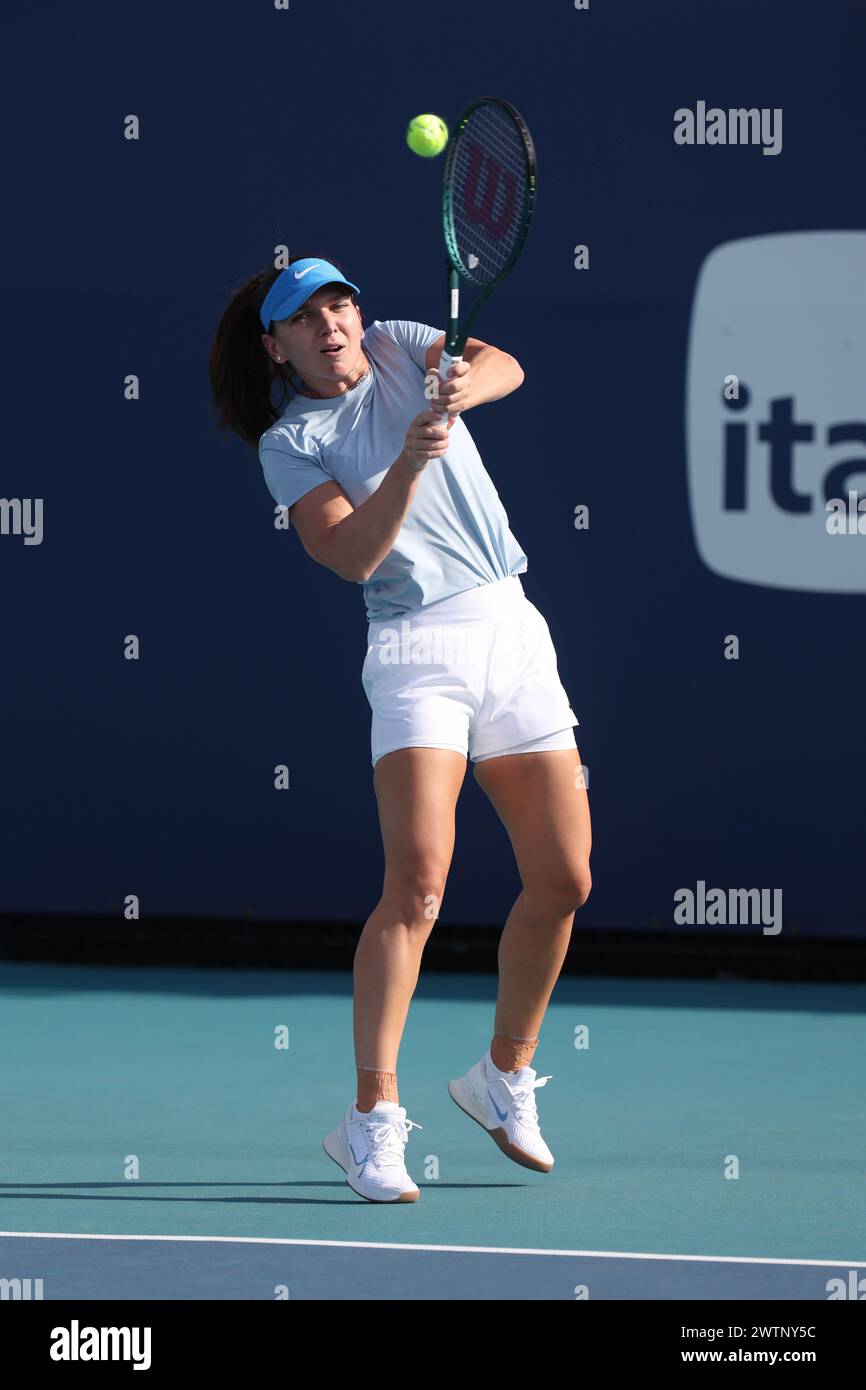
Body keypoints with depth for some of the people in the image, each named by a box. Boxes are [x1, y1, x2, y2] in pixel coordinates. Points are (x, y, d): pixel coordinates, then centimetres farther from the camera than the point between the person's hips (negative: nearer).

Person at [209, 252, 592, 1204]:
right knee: (417, 882, -20)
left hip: (513, 633, 5)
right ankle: (372, 1117, -18)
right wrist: (411, 463, -27)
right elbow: (352, 556, -15)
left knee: (563, 881, 4)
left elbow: (504, 368, -8)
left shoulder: (401, 348, 10)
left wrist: (464, 386, -30)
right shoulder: (289, 445, 0)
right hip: (418, 648, -4)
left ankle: (504, 1075, 24)